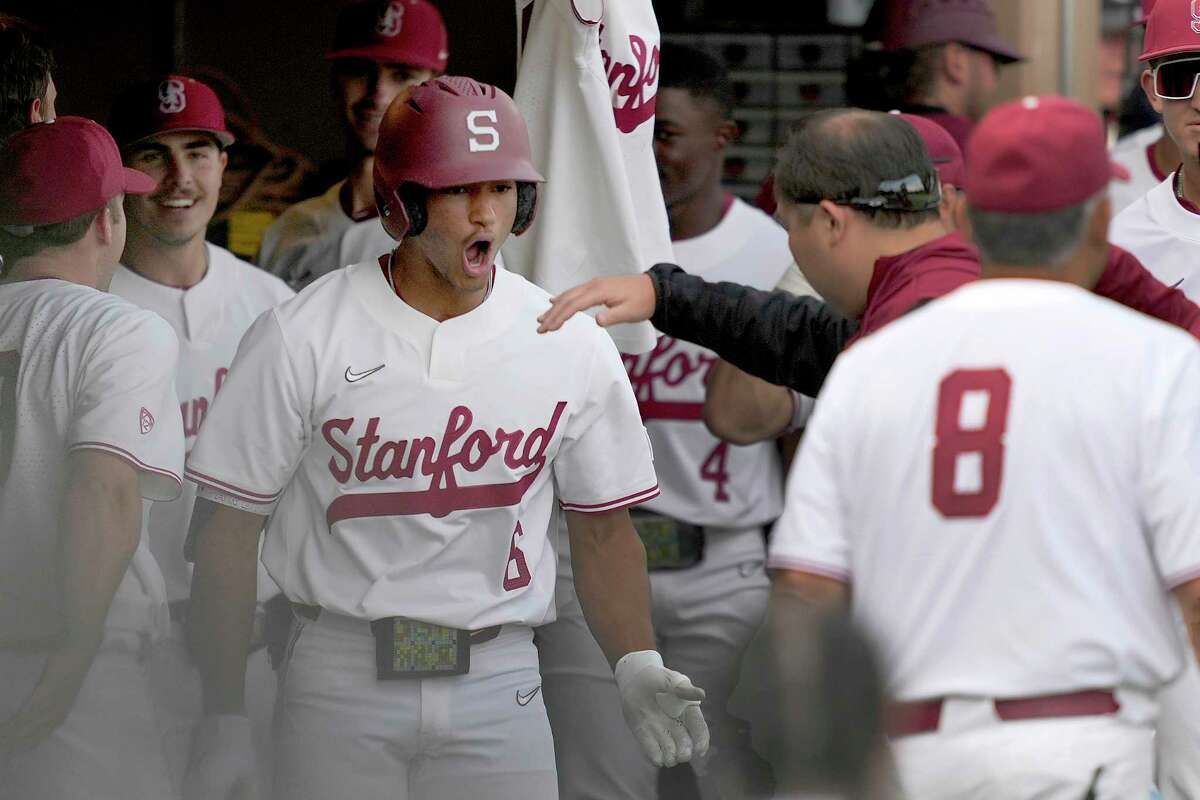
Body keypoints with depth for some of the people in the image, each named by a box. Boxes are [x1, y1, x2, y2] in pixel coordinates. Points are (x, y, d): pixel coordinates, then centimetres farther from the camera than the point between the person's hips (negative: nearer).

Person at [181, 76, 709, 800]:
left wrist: (636, 665, -4)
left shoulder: (573, 347, 4)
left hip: (499, 685, 2)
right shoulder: (303, 339, -5)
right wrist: (224, 721, -5)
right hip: (340, 680, -2)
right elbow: (230, 531, -3)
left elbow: (603, 527, 11)